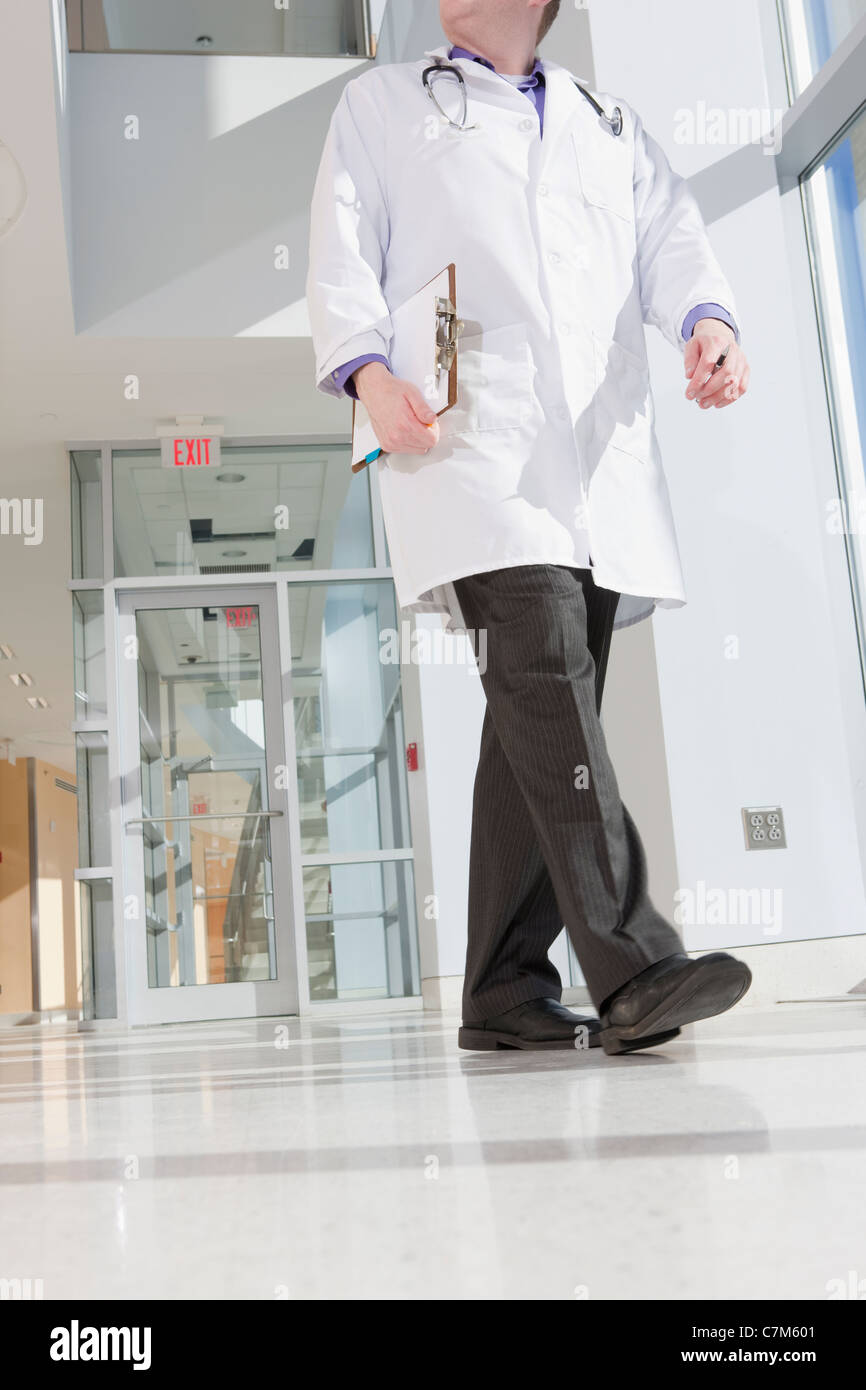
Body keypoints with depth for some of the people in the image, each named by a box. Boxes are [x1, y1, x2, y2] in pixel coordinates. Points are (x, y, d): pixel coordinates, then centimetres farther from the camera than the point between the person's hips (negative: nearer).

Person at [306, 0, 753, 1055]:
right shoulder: (381, 106, 22)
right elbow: (344, 257, 9)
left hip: (601, 452, 4)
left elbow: (669, 238, 16)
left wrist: (707, 318, -7)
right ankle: (632, 969, -25)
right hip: (468, 441, -3)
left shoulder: (609, 123, 31)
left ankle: (505, 993, 5)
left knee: (541, 712, -1)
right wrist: (368, 371, -12)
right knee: (545, 672, -23)